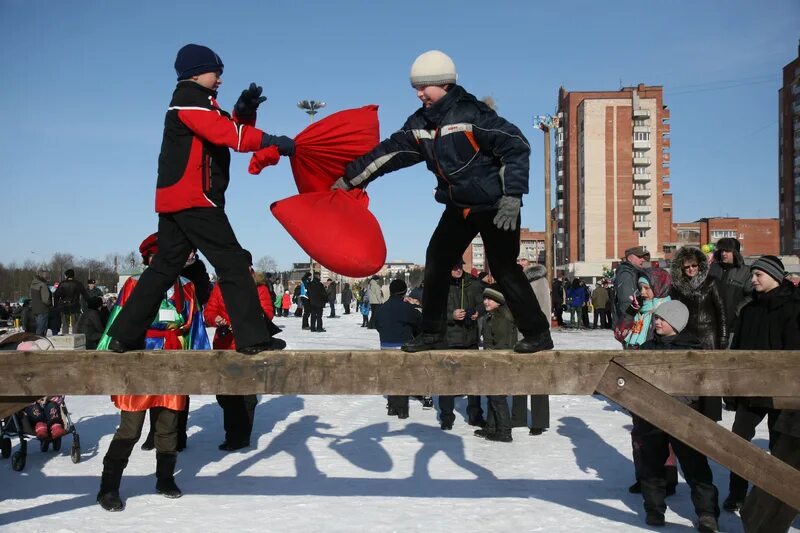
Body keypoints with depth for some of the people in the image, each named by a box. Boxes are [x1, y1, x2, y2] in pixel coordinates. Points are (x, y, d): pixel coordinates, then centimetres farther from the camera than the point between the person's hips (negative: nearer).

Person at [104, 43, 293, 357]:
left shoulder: (197, 103, 26)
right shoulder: (189, 100, -5)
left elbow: (233, 131, 19)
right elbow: (225, 133, -21)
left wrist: (244, 112, 0)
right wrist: (270, 141, -23)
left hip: (174, 199, 10)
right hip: (194, 198, -10)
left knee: (165, 266, 13)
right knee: (232, 262, -10)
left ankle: (125, 336, 15)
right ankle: (253, 337, -12)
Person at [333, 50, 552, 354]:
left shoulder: (470, 113, -18)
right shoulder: (421, 123, 2)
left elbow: (516, 146, -19)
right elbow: (390, 152, 8)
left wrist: (512, 196, -23)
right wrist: (350, 178, 9)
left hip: (495, 206, -7)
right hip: (459, 206, 7)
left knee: (504, 269, -8)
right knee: (436, 262, 4)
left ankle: (537, 334, 6)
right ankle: (433, 333, 15)